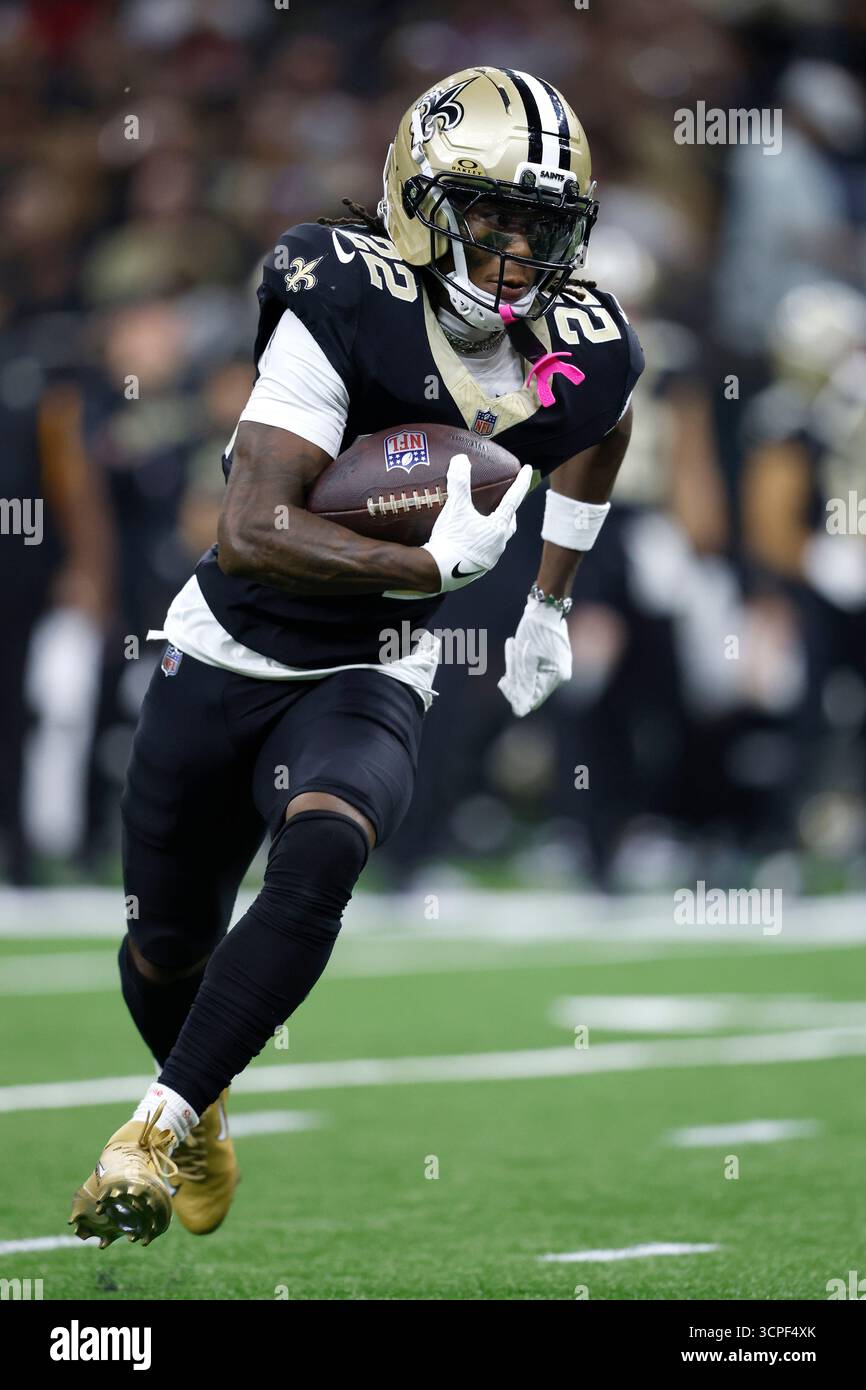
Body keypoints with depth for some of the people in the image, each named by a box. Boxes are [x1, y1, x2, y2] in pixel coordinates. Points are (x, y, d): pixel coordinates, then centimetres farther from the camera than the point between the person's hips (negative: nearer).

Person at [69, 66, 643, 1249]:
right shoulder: (349, 312, -23)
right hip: (226, 663, -1)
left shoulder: (580, 358, -8)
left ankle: (158, 1129, -20)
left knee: (319, 859, -30)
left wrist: (552, 602, 21)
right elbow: (251, 532, -29)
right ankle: (202, 1109, 48)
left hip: (366, 687, 1)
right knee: (169, 949, 14)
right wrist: (430, 565, -33)